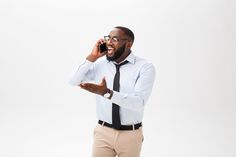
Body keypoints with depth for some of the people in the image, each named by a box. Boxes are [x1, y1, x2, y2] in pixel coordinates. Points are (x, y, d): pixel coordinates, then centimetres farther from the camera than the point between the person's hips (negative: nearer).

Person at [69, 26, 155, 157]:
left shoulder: (145, 67, -12)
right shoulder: (100, 64, 0)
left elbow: (138, 102, -23)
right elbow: (73, 81, -4)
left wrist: (106, 92, -35)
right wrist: (92, 57, -13)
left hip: (130, 135, -2)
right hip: (103, 132, 2)